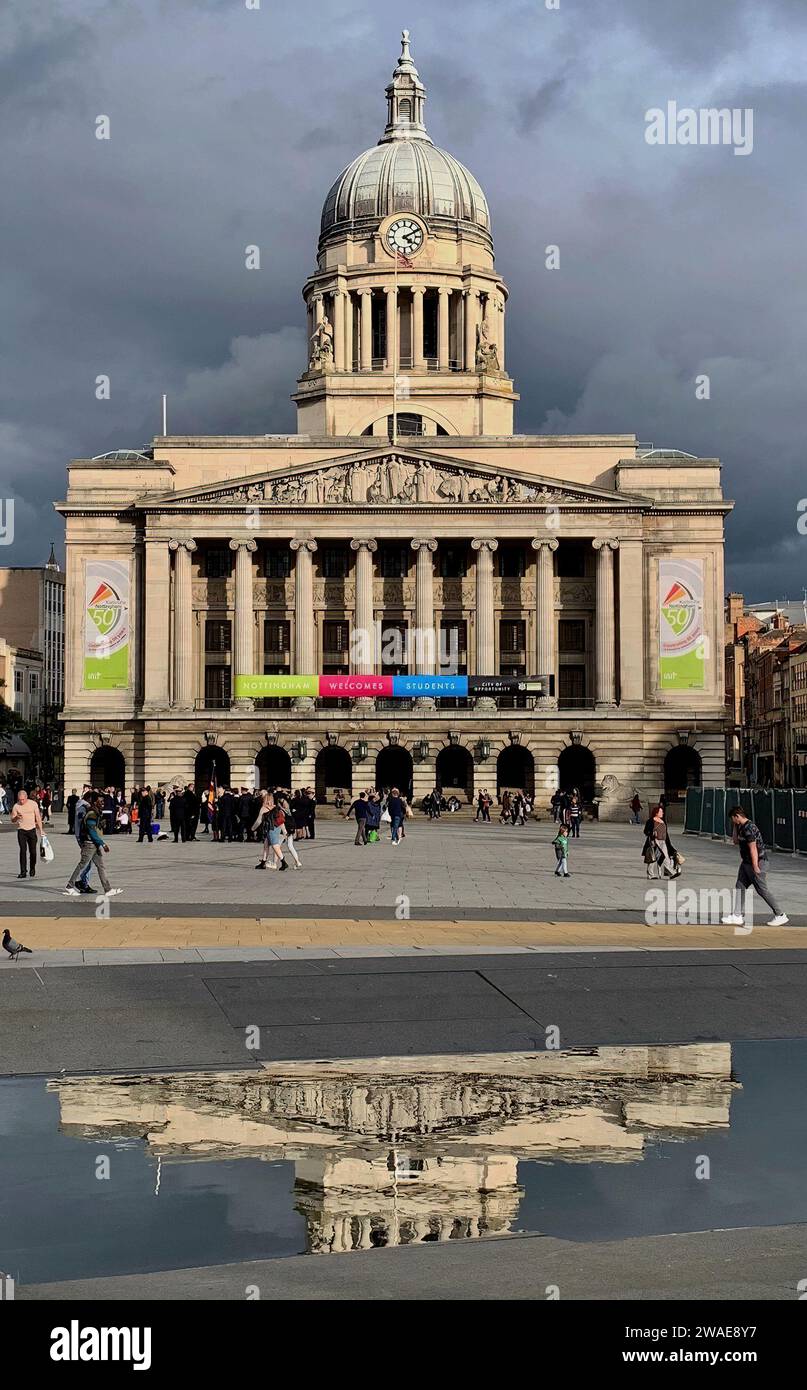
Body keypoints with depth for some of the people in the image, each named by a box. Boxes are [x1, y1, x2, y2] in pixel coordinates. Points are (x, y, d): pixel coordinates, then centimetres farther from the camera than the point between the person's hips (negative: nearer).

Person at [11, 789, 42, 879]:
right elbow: (12, 821, 2)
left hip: (32, 830, 0)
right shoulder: (16, 806, -2)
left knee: (32, 851, 4)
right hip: (21, 831, 0)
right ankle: (23, 872, -8)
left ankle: (32, 870, 22)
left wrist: (40, 830, 4)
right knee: (23, 851, -8)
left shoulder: (33, 804, -2)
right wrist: (16, 818, -20)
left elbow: (38, 817, 5)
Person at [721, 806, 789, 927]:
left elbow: (753, 848, -23)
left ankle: (780, 916, 4)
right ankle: (737, 916, 8)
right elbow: (736, 841, 24)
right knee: (740, 887, 7)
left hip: (758, 862, -10)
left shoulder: (749, 828, -20)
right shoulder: (742, 827, 11)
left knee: (762, 890, -4)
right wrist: (735, 827, 13)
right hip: (746, 863, 10)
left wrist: (755, 867, -24)